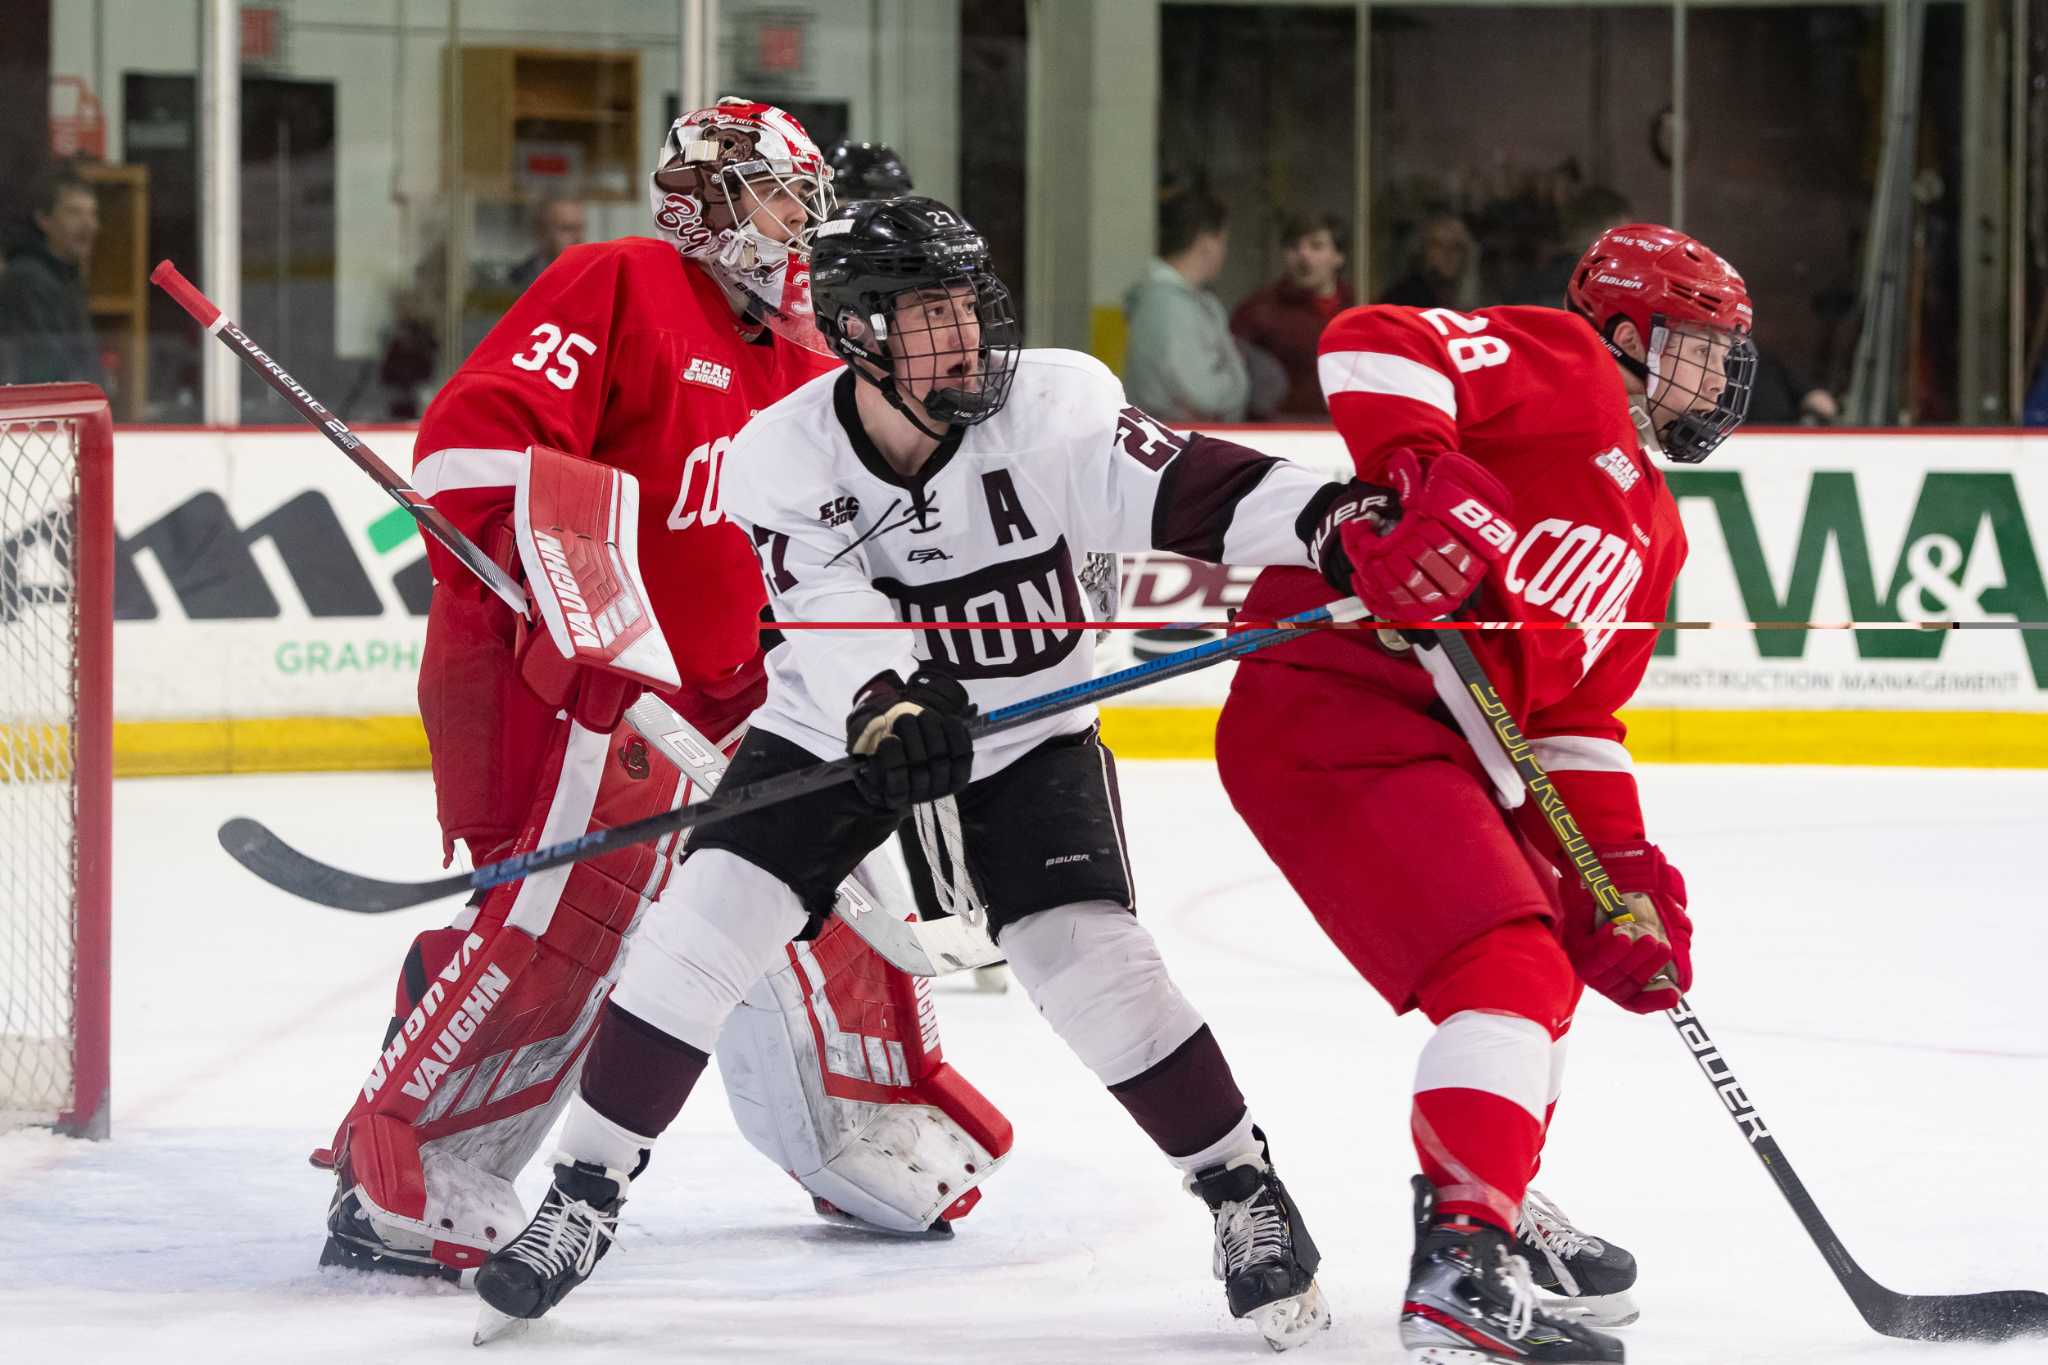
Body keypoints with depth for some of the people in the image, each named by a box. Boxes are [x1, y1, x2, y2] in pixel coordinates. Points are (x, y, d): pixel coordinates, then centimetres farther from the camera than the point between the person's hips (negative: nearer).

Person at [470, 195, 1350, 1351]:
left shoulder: (1051, 405, -20)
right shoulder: (781, 460, -18)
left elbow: (1180, 486, -30)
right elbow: (829, 617, -28)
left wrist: (1324, 517, -47)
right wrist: (883, 709, -49)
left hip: (1024, 736, -1)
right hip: (837, 730, 1)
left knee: (1092, 962, -16)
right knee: (707, 923, -15)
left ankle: (1246, 1192, 2)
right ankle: (589, 1191, -1)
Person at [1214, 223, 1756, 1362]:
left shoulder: (1653, 530, 25)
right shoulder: (1563, 365, -2)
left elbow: (1578, 717, 23)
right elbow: (1375, 345, -18)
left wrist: (1625, 871, 11)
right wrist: (1425, 483, -32)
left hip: (1447, 742, 11)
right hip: (1333, 705, -11)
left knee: (1561, 941, 26)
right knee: (1510, 965, -20)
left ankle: (1494, 1199, 42)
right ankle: (1462, 1268, -28)